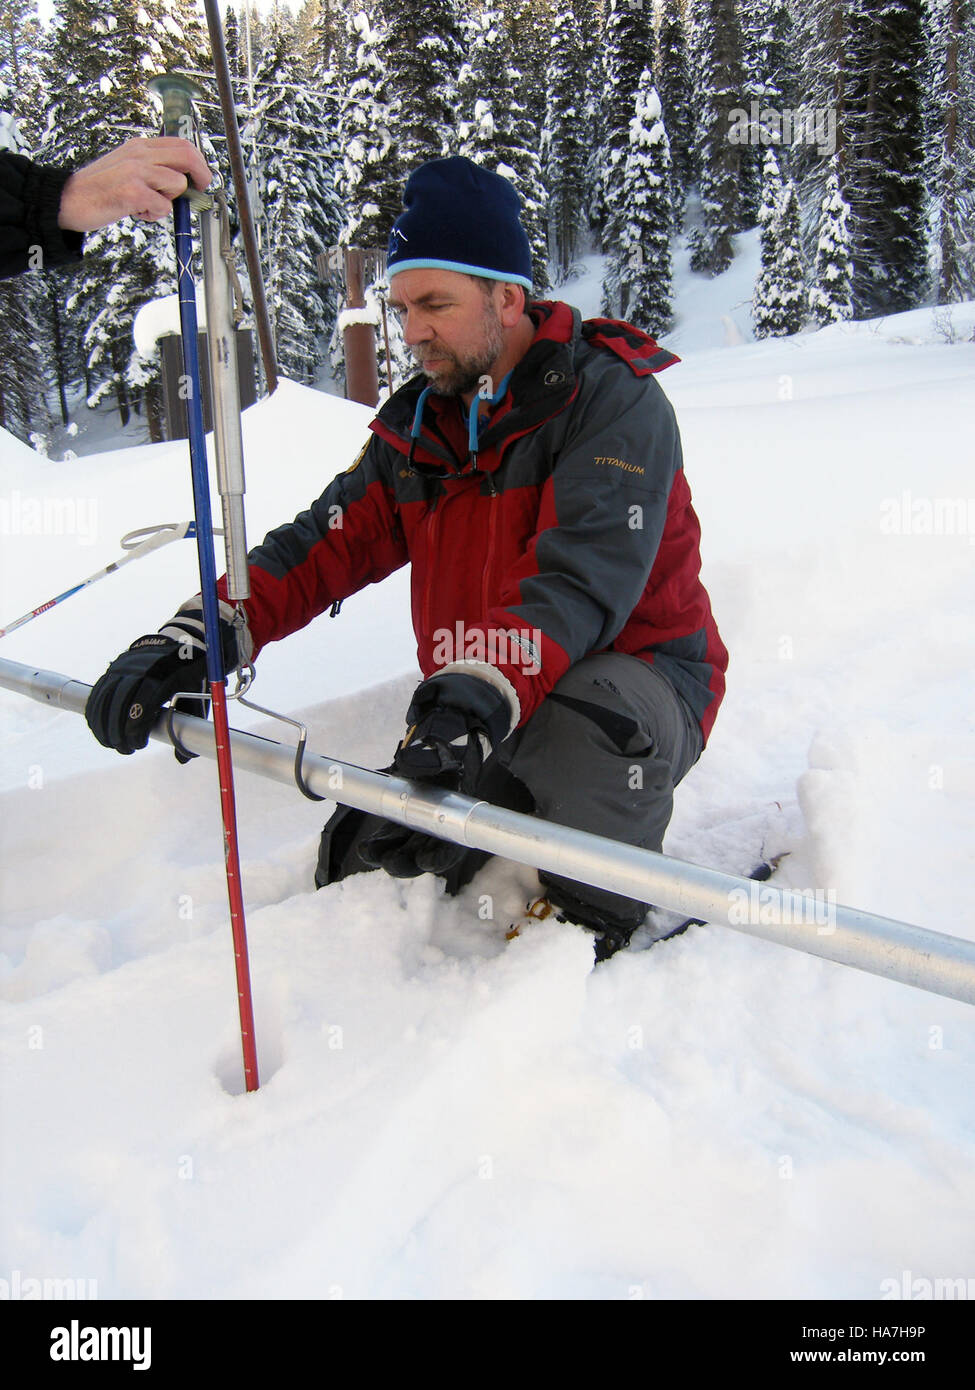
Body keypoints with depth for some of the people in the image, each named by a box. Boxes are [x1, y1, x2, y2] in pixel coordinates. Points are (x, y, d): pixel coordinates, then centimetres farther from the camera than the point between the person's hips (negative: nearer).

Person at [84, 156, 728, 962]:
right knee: (365, 866, -6)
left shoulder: (613, 400, -15)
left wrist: (484, 691, -46)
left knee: (588, 718, -39)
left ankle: (594, 920, -11)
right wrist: (200, 635, -17)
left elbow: (582, 575, -29)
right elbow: (328, 545, -1)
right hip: (483, 722, 6)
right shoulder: (417, 426, 5)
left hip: (636, 676, -5)